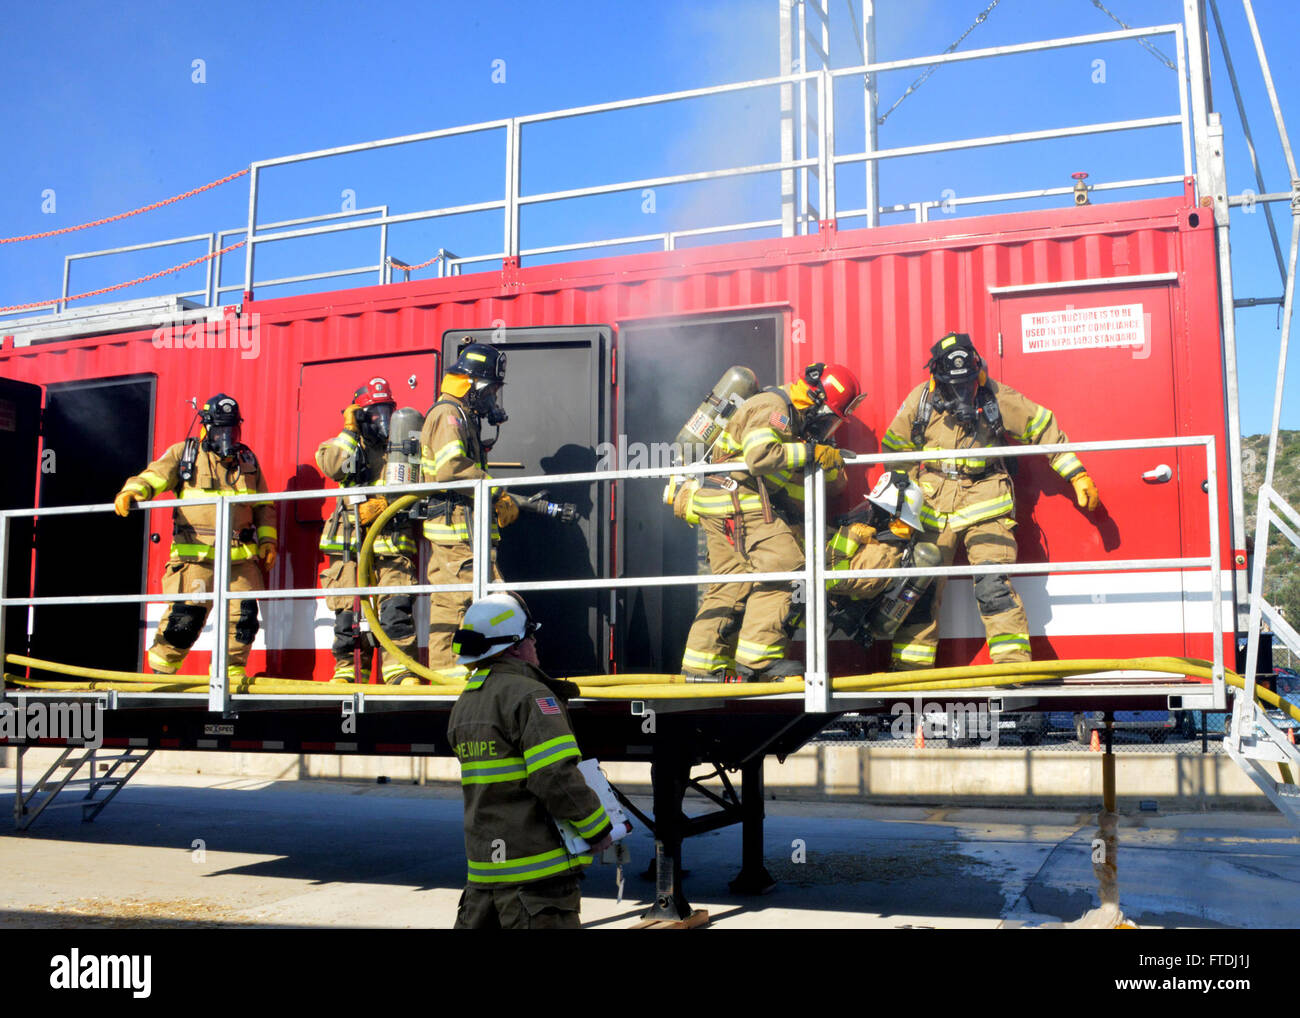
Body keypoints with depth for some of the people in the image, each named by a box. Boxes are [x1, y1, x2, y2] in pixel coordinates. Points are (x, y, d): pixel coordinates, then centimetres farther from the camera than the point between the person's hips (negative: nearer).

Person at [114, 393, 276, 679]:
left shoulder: (247, 459, 19)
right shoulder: (183, 454, 9)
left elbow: (264, 505, 23)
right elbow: (152, 477, -1)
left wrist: (268, 539, 14)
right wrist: (132, 492, -22)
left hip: (241, 557, 4)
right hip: (195, 555, -4)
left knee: (244, 615, -1)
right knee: (185, 614, -12)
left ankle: (232, 671, 15)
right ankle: (161, 670, 6)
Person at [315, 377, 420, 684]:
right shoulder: (347, 446, 13)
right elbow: (330, 465, -10)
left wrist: (385, 504, -11)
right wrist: (350, 431, -5)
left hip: (392, 546, 0)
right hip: (351, 546, 0)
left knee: (397, 608, -12)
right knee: (349, 612, 0)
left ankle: (401, 670, -9)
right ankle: (348, 670, 11)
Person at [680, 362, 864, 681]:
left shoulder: (791, 417, 23)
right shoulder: (773, 407, -10)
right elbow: (760, 455, -27)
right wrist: (811, 452, -19)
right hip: (737, 499, -11)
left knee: (732, 581, 9)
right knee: (782, 565, -14)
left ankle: (702, 664, 10)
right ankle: (758, 654, -17)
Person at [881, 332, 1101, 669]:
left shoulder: (998, 398, -4)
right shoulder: (920, 401, 0)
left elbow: (1044, 429, 6)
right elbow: (895, 449, 12)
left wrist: (1077, 474, 5)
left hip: (984, 502, -2)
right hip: (933, 502, 2)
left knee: (993, 584, -14)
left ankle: (1014, 662, -10)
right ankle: (910, 666, 10)